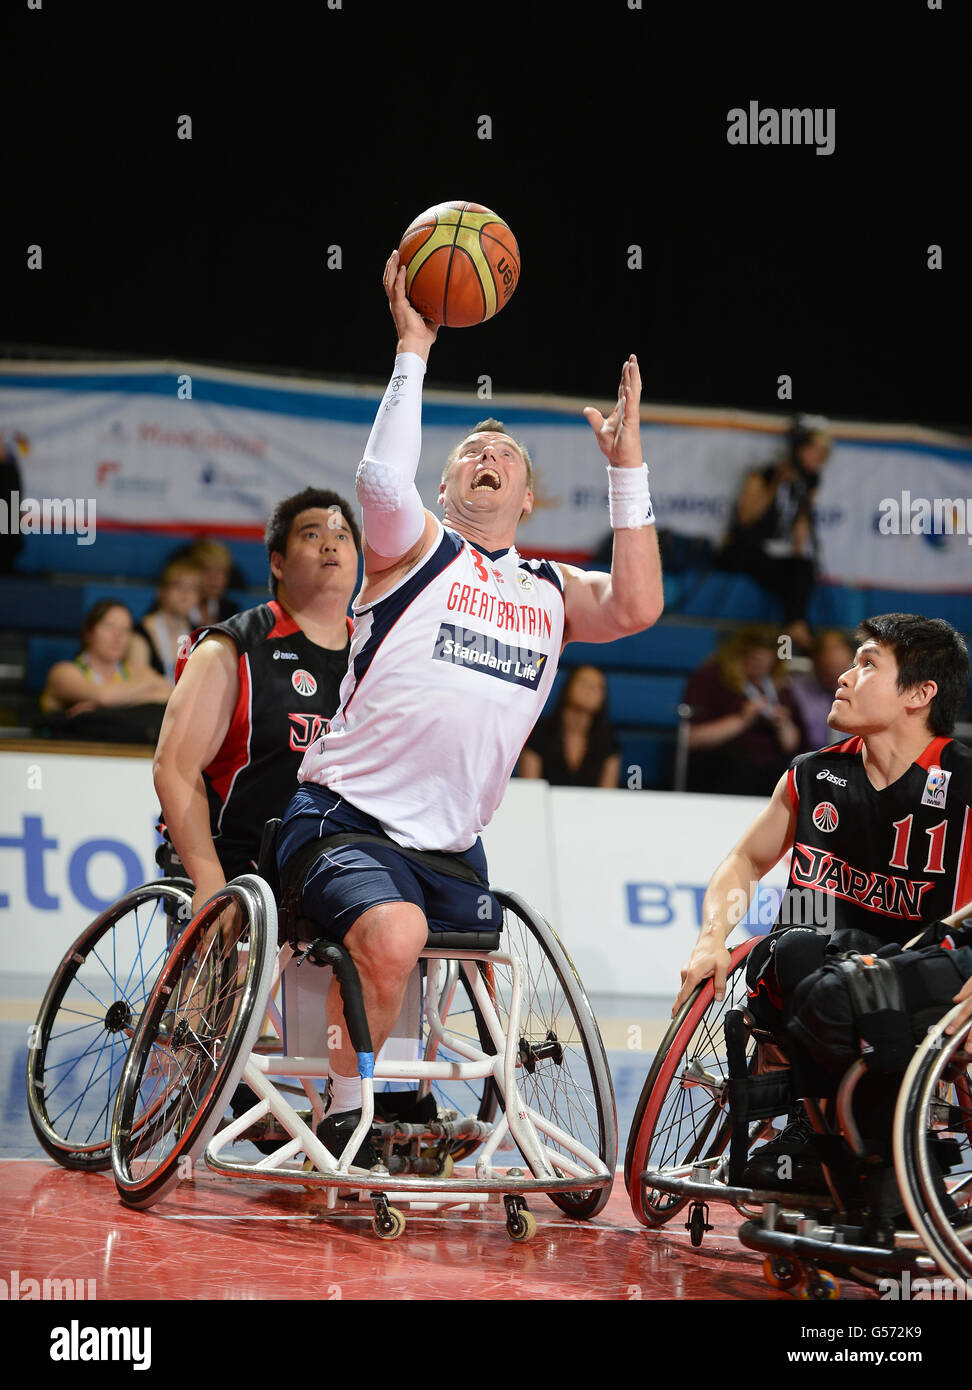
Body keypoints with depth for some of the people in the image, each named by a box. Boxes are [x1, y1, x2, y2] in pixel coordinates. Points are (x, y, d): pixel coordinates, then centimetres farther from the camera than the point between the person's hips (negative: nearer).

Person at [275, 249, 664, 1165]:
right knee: (392, 935, -32)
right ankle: (342, 1121, -17)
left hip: (451, 846, 6)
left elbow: (636, 607, -4)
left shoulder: (551, 591, 16)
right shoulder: (415, 546, 4)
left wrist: (626, 465, -4)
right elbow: (381, 480, -19)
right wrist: (413, 351, -16)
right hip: (345, 816, -6)